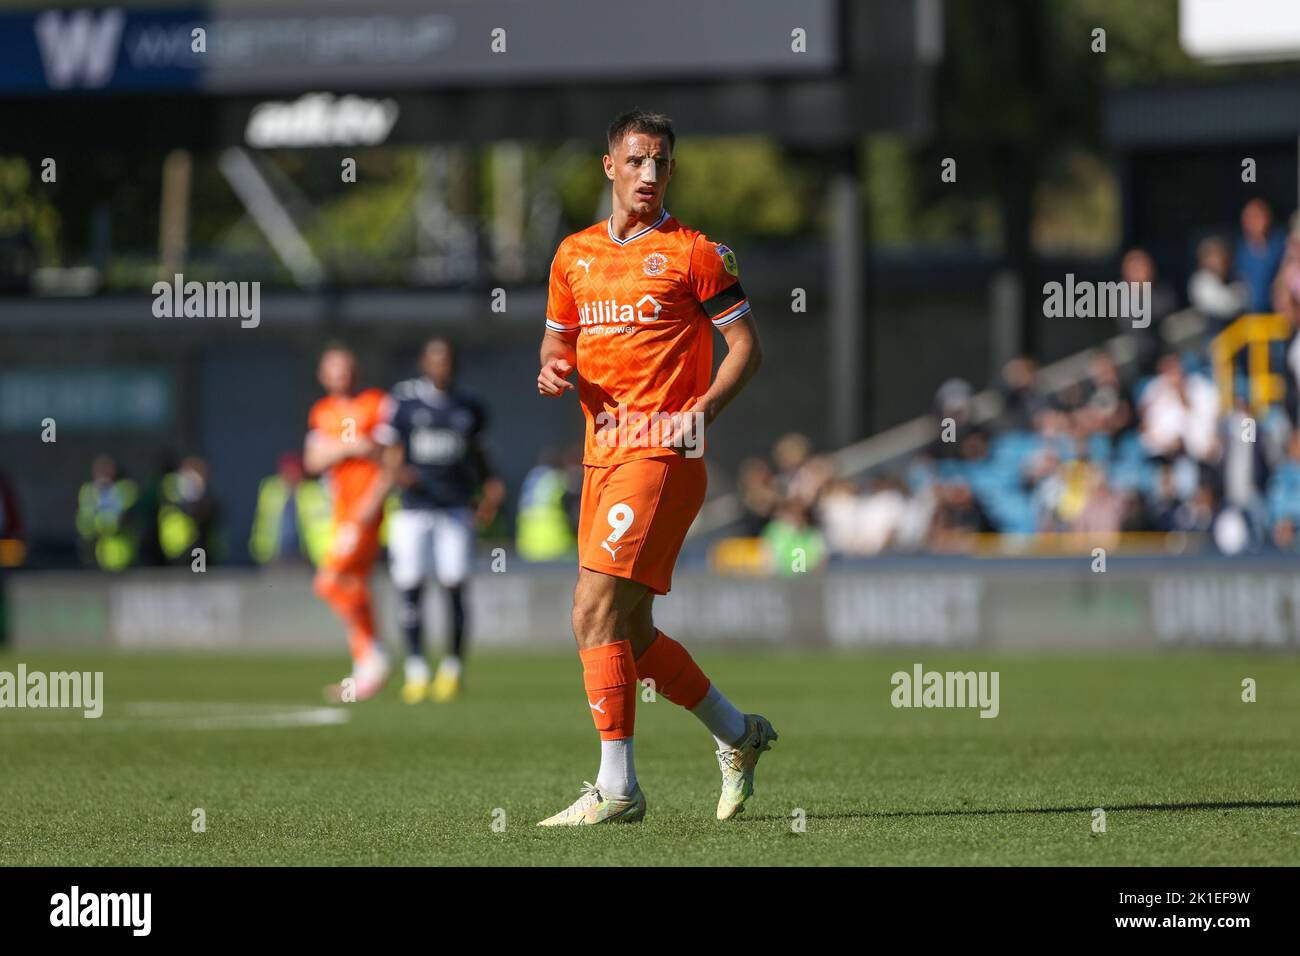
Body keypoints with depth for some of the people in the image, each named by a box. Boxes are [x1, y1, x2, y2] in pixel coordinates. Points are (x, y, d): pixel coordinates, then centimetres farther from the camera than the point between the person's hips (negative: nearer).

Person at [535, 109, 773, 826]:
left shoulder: (694, 253, -2)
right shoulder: (574, 255, 15)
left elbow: (745, 344, -1)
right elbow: (558, 337, 25)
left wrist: (704, 408, -17)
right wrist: (554, 370, 1)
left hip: (661, 455, -7)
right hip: (602, 457, 7)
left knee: (596, 614, -16)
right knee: (628, 634, 10)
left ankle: (616, 788, -13)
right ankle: (738, 734, 29)